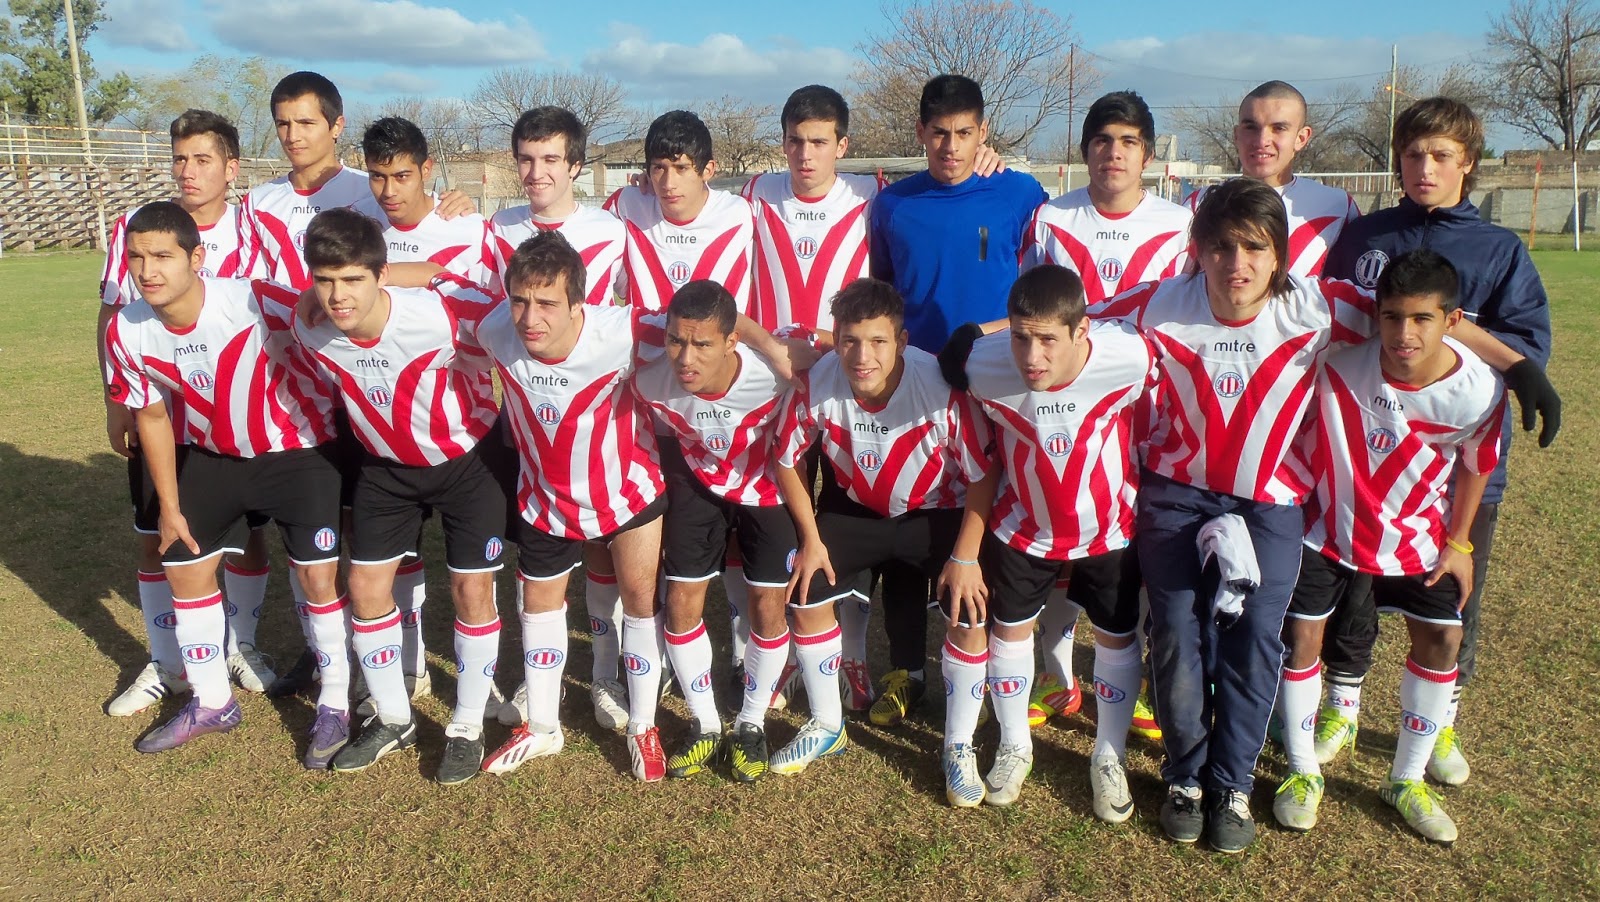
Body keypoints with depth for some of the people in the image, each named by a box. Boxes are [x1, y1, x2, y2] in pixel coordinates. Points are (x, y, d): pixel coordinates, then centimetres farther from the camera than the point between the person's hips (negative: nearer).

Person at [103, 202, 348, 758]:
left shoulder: (257, 303, -31)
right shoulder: (127, 333, -13)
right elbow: (152, 416, 1)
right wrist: (170, 506, 6)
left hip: (299, 450, -5)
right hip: (211, 456, 5)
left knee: (317, 577, -7)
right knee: (184, 569, 11)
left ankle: (335, 705, 15)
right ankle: (211, 703, 32)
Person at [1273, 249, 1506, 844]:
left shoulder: (1477, 390, -22)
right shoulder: (1340, 353, -29)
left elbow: (1475, 463, -3)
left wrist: (1458, 543, 3)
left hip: (1415, 534, 2)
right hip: (1326, 523, -2)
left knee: (1441, 637, 3)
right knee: (1302, 633, -3)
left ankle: (1407, 781, 23)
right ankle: (1303, 772, 18)